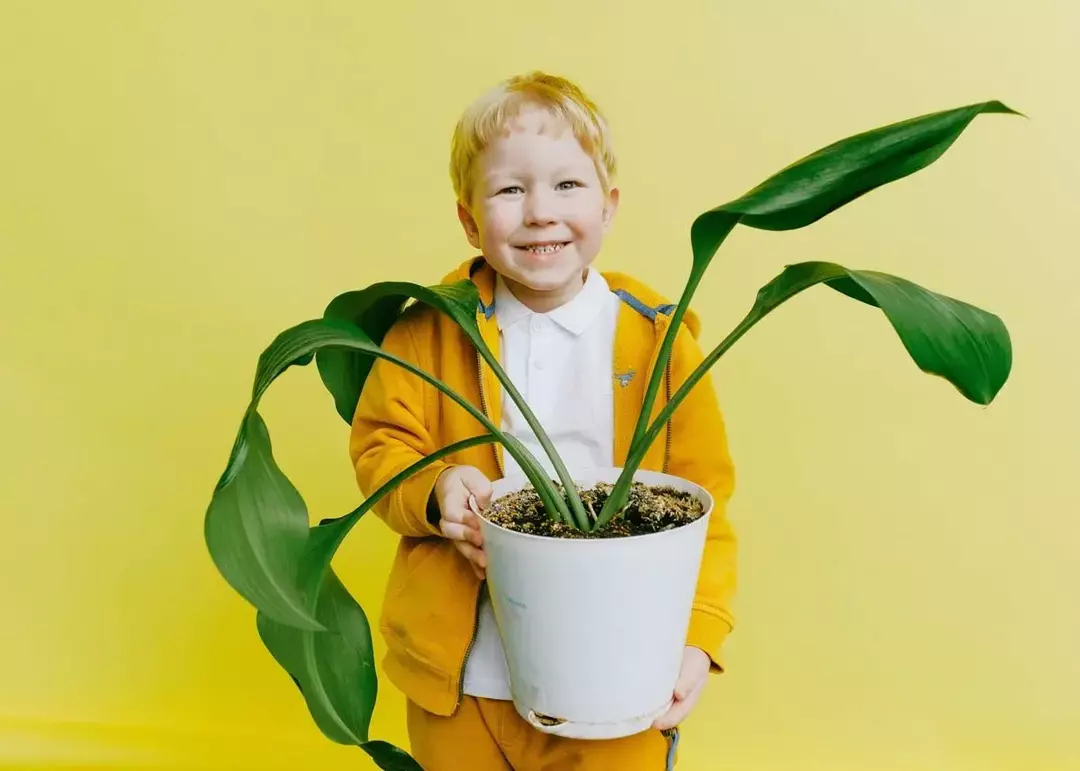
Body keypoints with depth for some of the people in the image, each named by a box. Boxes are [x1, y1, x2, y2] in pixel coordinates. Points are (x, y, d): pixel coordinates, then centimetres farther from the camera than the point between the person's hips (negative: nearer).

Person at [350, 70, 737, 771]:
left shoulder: (658, 340, -6)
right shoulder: (432, 330, -3)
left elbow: (701, 506, -4)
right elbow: (380, 446, 2)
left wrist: (698, 635, -13)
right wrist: (435, 492, -18)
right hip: (461, 675, 2)